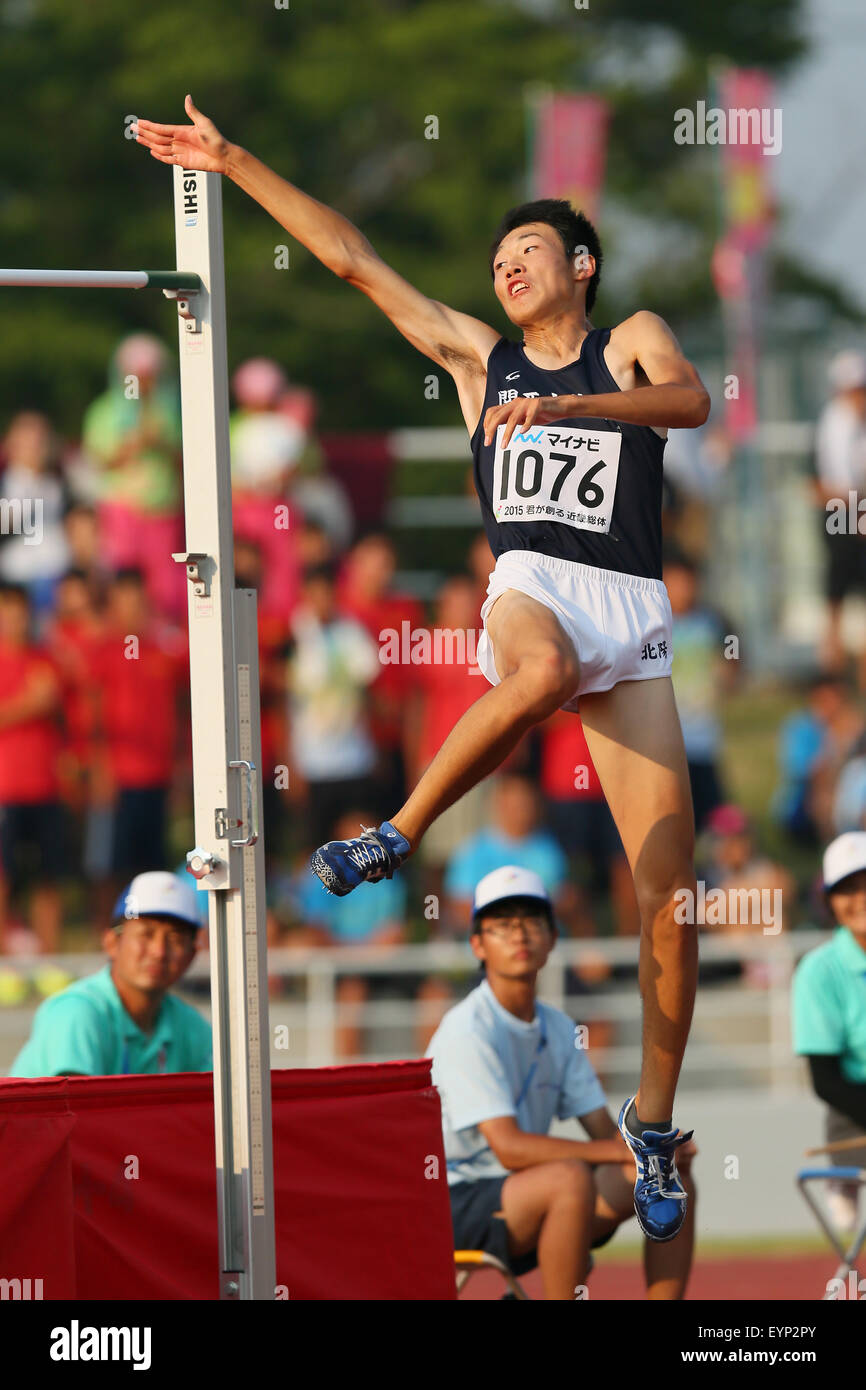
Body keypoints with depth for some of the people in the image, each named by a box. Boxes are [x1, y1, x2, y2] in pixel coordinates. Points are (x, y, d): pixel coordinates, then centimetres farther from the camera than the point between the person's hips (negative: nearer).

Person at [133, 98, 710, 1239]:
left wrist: (566, 406, -23)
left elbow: (690, 400, -8)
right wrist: (234, 164, 17)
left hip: (632, 612, 0)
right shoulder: (478, 353, 21)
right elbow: (351, 257, 20)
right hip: (531, 583, 0)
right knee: (546, 668, -43)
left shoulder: (631, 342, 15)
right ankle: (397, 835, -25)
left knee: (670, 898, -5)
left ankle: (652, 1121, 8)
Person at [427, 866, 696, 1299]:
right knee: (570, 1176, -35)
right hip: (459, 1204, -8)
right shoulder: (468, 1031, -16)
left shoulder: (559, 1030, 10)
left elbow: (604, 1132, 8)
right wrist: (624, 1152, -29)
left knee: (673, 1179, -3)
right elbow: (509, 1147, -25)